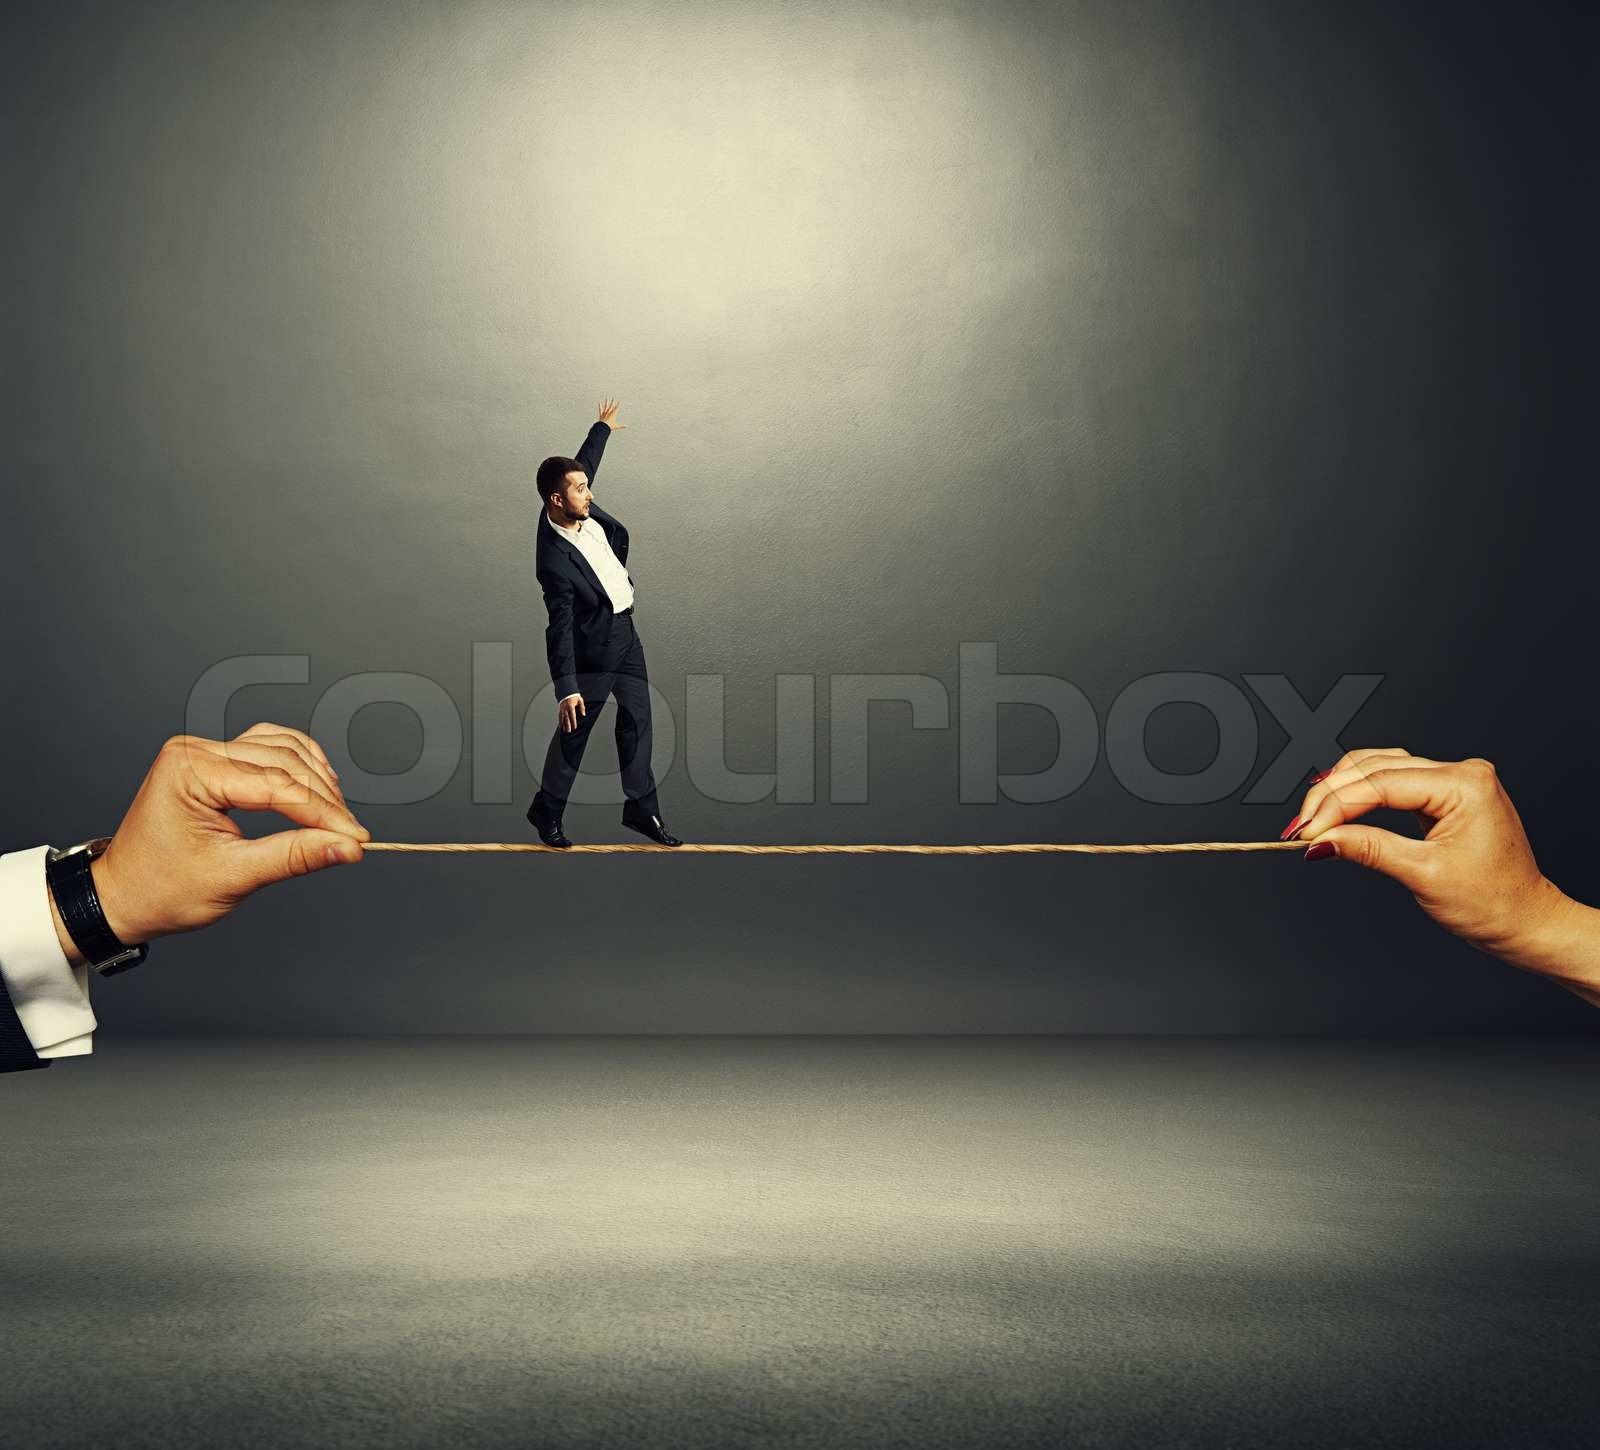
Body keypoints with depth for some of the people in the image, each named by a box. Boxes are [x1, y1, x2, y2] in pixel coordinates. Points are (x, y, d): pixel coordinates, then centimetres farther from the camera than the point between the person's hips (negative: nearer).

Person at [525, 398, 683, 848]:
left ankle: (641, 808, 18)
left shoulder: (580, 509, -8)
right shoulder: (555, 558, -30)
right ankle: (547, 810, 21)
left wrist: (603, 427, 29)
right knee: (573, 731, 5)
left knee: (637, 721, 10)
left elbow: (585, 461, 14)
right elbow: (559, 628, -31)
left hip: (625, 631, 8)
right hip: (593, 646, -8)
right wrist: (566, 688, -33)